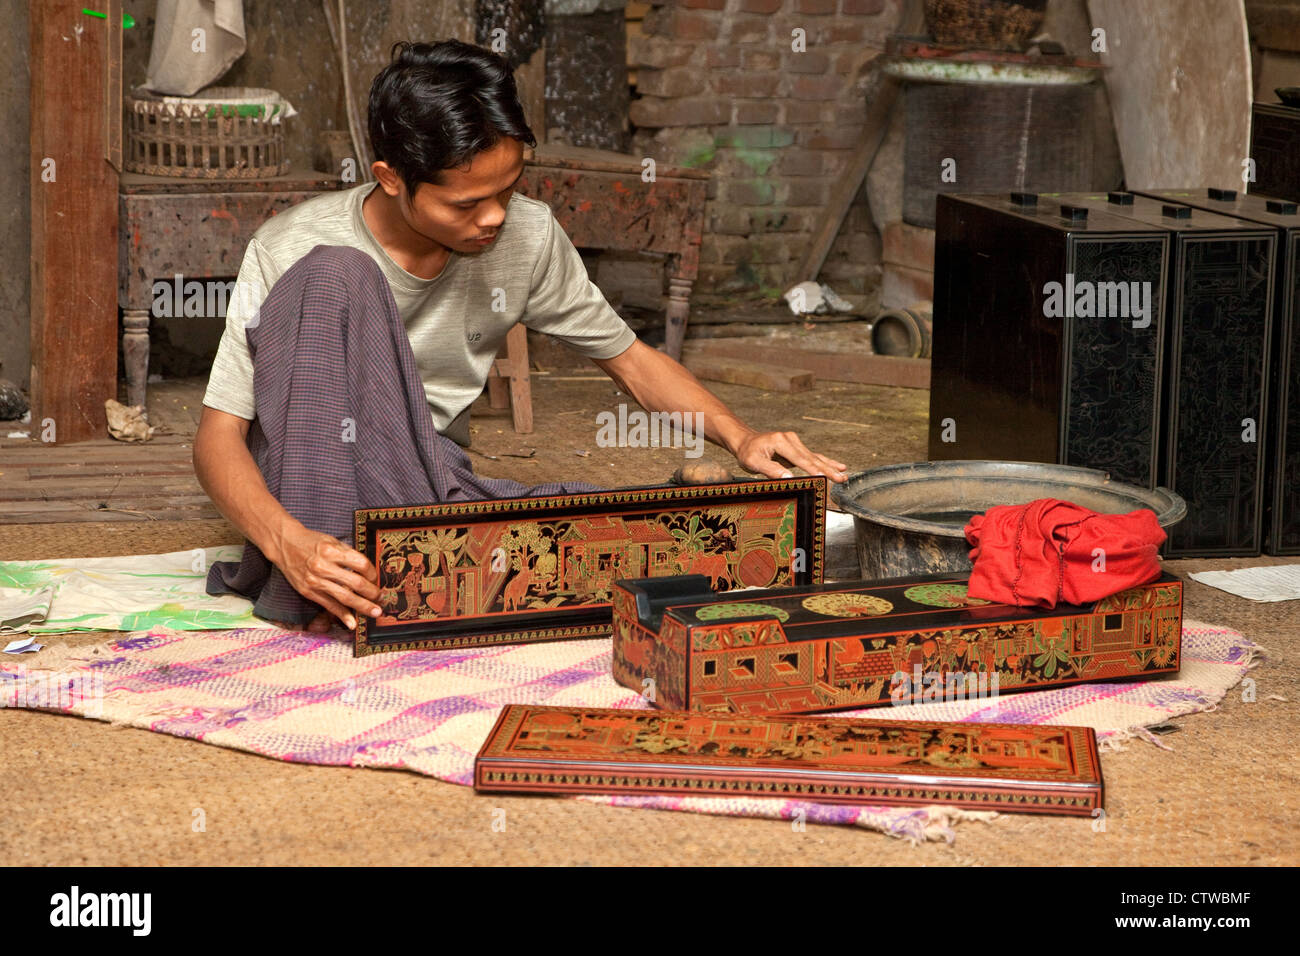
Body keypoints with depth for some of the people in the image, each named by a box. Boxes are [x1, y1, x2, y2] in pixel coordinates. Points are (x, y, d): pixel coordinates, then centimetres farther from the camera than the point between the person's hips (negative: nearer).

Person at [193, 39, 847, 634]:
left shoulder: (527, 237, -5)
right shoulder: (293, 251, -16)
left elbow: (631, 360, 8)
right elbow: (217, 437, -19)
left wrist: (739, 437, -10)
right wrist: (286, 542, -39)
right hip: (311, 483, -3)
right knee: (333, 277, -29)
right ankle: (320, 585, -33)